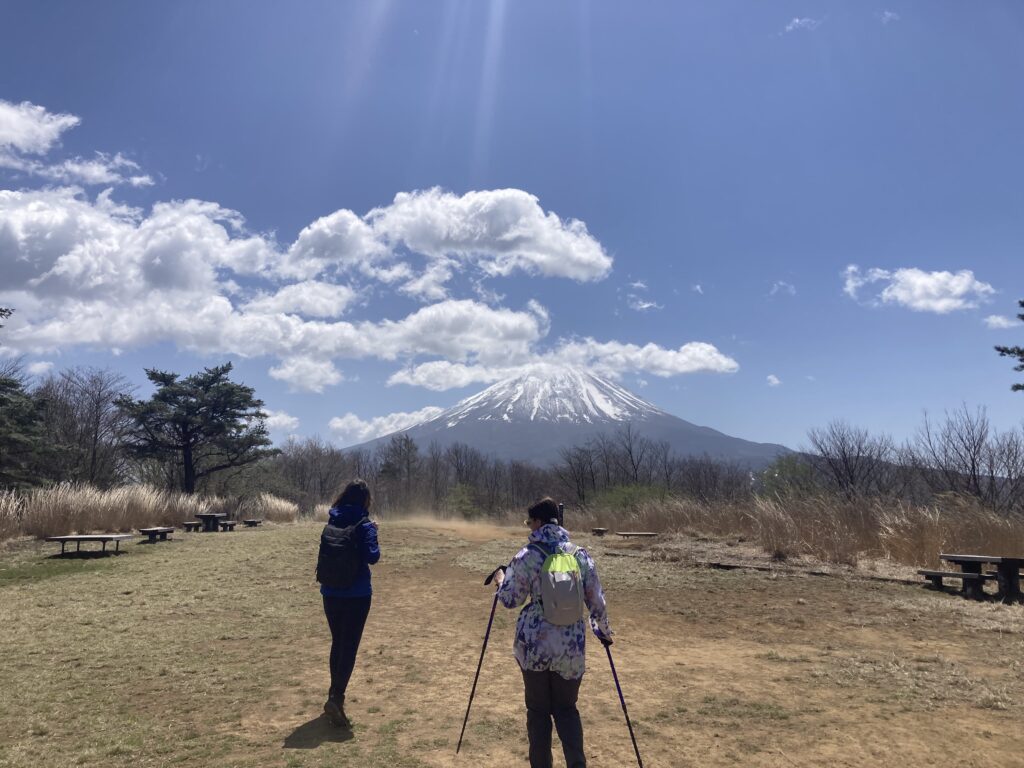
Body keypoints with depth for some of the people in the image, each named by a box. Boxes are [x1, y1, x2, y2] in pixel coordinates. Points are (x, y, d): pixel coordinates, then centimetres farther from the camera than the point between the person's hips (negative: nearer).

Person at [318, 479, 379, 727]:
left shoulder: (330, 524, 4)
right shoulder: (364, 526, -13)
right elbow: (372, 556, -18)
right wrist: (373, 536, -1)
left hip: (330, 593, 5)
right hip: (356, 595, -5)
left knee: (337, 643, 19)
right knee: (349, 646, 0)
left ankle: (336, 693, 29)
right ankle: (335, 697, -11)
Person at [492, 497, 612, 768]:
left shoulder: (527, 556, -10)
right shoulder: (581, 555, -1)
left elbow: (510, 600, -2)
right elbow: (597, 601, 4)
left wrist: (500, 579, 18)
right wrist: (603, 630, 20)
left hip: (534, 645, -2)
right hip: (571, 647, 2)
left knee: (538, 709, 15)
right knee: (566, 707, 18)